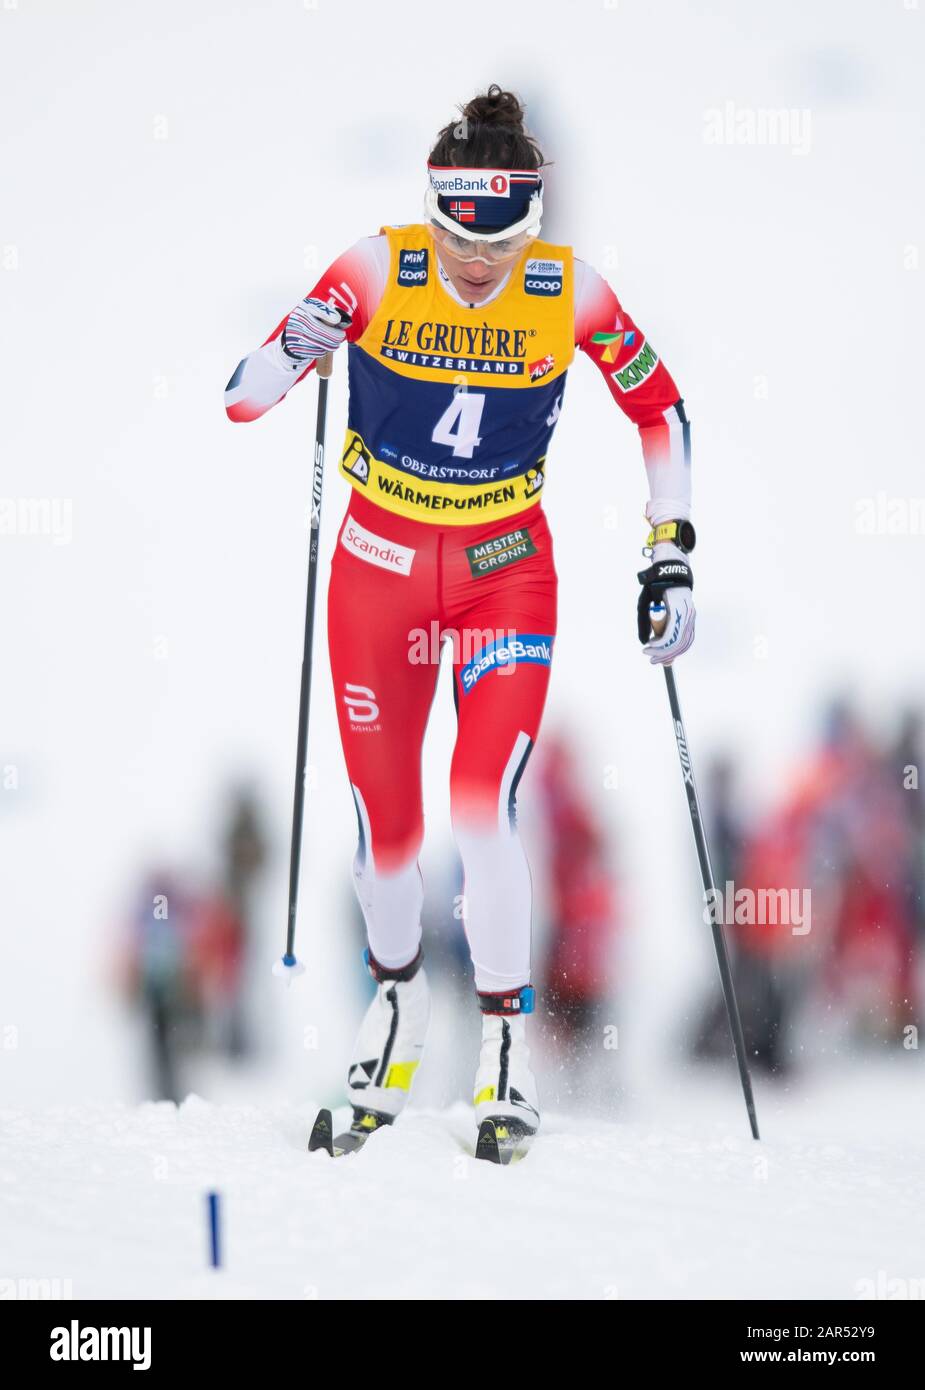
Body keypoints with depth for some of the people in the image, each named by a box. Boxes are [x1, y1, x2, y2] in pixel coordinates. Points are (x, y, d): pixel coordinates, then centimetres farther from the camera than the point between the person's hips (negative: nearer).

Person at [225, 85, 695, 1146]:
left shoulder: (573, 295, -12)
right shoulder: (374, 274, -14)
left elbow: (660, 412, 3)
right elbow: (248, 392, -9)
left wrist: (671, 559, 0)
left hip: (507, 571, -1)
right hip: (380, 562, 1)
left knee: (483, 813, -16)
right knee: (384, 821, 4)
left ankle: (505, 1042, 1)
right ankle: (397, 993, 34)